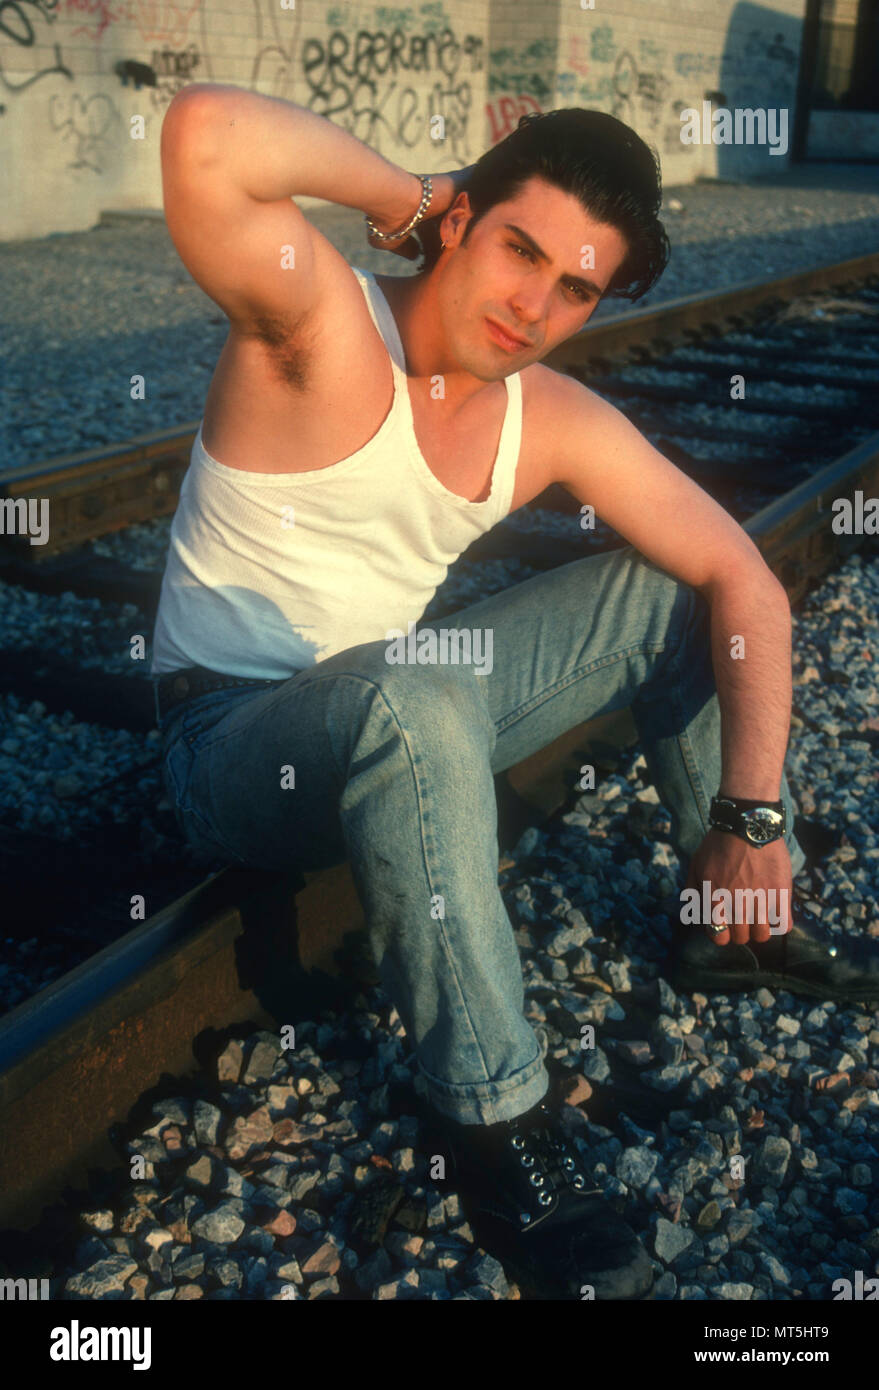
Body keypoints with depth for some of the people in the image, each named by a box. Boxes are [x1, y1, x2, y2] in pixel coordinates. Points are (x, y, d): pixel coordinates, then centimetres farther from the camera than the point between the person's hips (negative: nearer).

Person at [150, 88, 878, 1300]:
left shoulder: (559, 423, -3)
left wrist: (753, 817, -10)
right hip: (233, 744, -6)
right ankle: (497, 1129, -25)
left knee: (670, 589, 3)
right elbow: (206, 135, -37)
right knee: (416, 697, -41)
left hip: (401, 730, 6)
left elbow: (743, 581, -2)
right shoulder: (320, 324, -17)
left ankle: (746, 919, 16)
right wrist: (402, 192, -20)